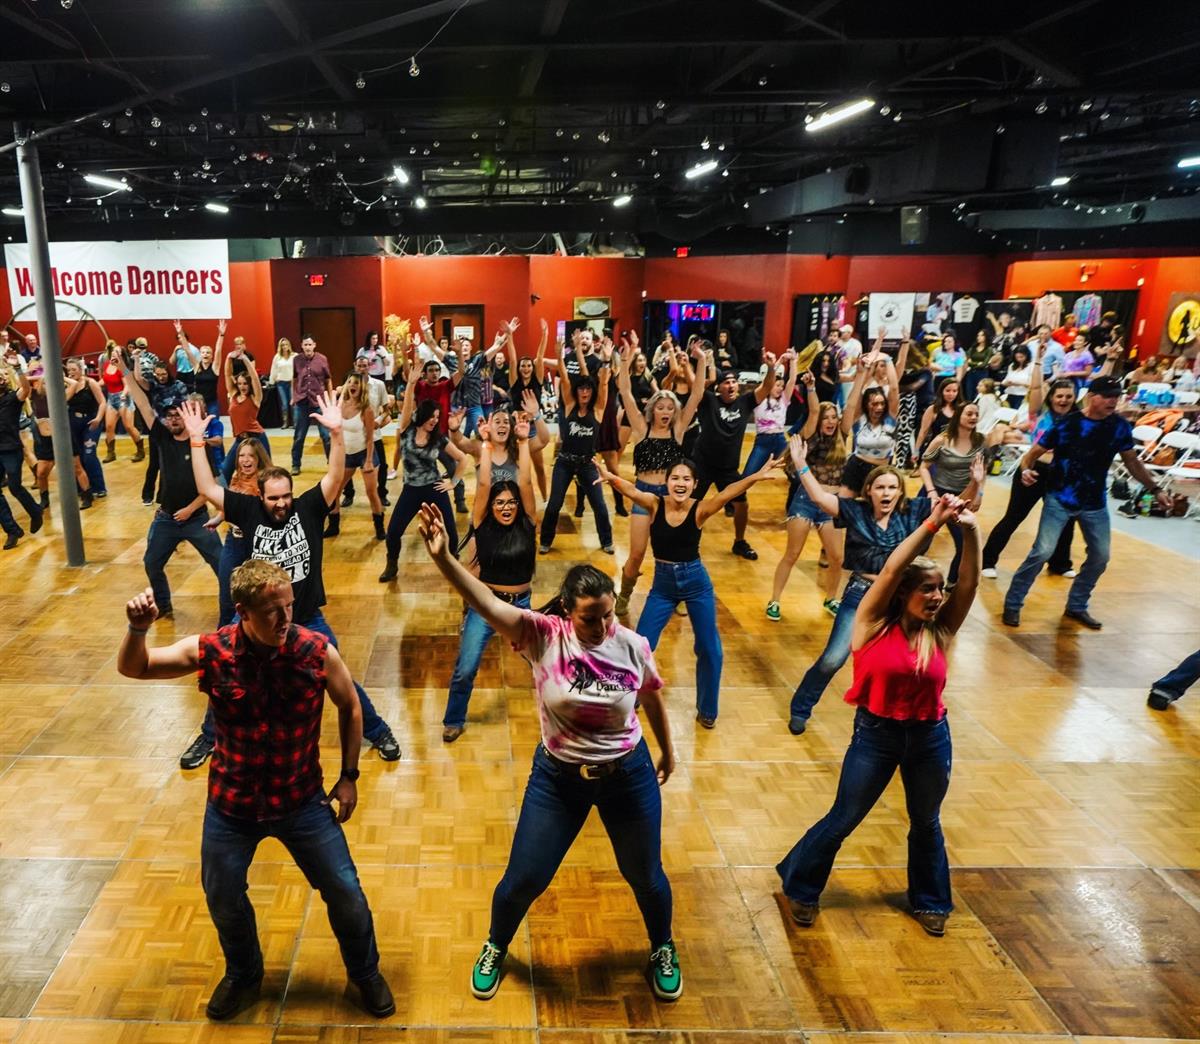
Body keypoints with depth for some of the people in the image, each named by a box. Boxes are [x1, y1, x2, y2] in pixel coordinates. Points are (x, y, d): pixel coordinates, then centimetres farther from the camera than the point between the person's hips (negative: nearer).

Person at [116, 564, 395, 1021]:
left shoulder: (318, 652, -20)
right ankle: (243, 976, 51)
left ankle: (366, 975, 36)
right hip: (231, 803, 2)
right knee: (223, 898, 20)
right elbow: (133, 668, -6)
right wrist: (137, 630, -28)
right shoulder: (209, 652, -18)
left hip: (302, 800, -1)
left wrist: (349, 776, -1)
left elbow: (350, 708, -3)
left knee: (345, 892, 7)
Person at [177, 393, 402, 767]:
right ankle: (209, 736, 39)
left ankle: (378, 732, 25)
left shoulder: (308, 507, -10)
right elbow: (207, 489, -12)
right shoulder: (249, 510, -8)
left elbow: (335, 477, -22)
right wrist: (196, 440, -18)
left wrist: (336, 433, -34)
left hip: (308, 619, -1)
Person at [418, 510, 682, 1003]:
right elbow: (485, 601, -34)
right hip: (557, 777, -1)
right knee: (523, 880, 10)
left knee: (645, 877, 18)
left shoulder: (633, 646, -15)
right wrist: (443, 558, -49)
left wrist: (668, 749, 18)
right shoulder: (543, 636, -20)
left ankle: (662, 949, 51)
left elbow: (653, 699, 4)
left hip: (629, 775, 1)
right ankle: (495, 949, 44)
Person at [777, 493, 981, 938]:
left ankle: (930, 901, 46)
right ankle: (800, 887, 33)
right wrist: (931, 523, -30)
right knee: (843, 819, 11)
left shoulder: (939, 630, -6)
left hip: (930, 737, 3)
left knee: (926, 822, 23)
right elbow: (891, 569, -27)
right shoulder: (874, 623, -14)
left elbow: (969, 582, -16)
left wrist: (970, 531, -29)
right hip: (875, 735, -3)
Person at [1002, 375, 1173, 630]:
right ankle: (1012, 604, -2)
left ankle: (1076, 606, 28)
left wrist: (1155, 488, 11)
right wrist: (1026, 469, -30)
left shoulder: (1120, 426, -2)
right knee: (1043, 551, -14)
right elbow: (1034, 453, -9)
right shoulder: (1066, 424, -13)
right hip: (1059, 499, -5)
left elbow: (1131, 461, 11)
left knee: (1100, 556, 9)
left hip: (1095, 503, 5)